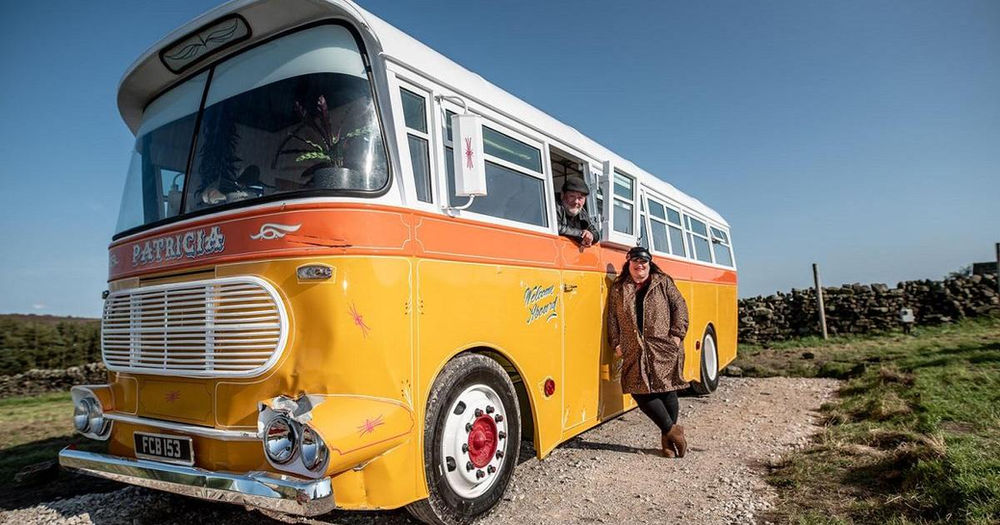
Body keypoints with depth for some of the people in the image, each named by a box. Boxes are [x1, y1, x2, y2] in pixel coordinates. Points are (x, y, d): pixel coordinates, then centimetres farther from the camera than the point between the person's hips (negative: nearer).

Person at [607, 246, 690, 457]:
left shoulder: (663, 283, 7)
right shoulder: (618, 289, 11)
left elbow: (679, 307, 3)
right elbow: (612, 318, 11)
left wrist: (677, 335, -6)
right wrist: (616, 343, 4)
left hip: (664, 349, -2)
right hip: (635, 352, 2)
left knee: (666, 390, 1)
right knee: (640, 392, -5)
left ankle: (667, 438, 18)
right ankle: (672, 430, 10)